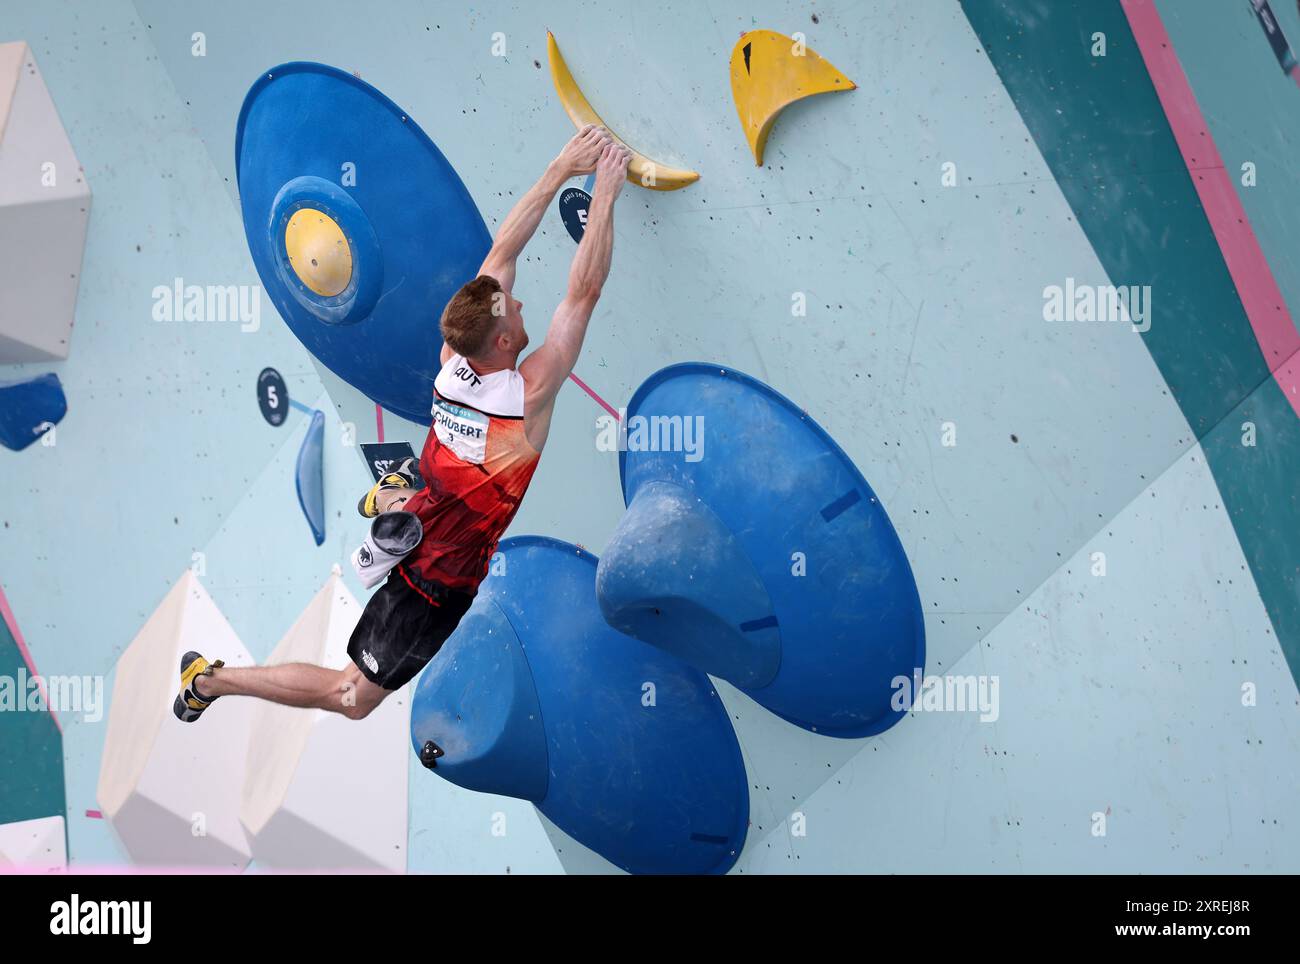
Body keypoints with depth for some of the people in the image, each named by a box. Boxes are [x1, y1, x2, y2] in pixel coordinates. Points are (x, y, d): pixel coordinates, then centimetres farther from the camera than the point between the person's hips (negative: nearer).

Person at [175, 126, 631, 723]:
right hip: (441, 580, -6)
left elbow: (502, 252, -8)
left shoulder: (452, 360, -12)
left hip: (418, 525, 7)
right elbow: (584, 290, -27)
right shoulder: (527, 395, -29)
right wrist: (605, 193, -23)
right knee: (353, 696, 7)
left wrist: (560, 171, -9)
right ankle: (214, 679, 8)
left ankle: (390, 494, 44)